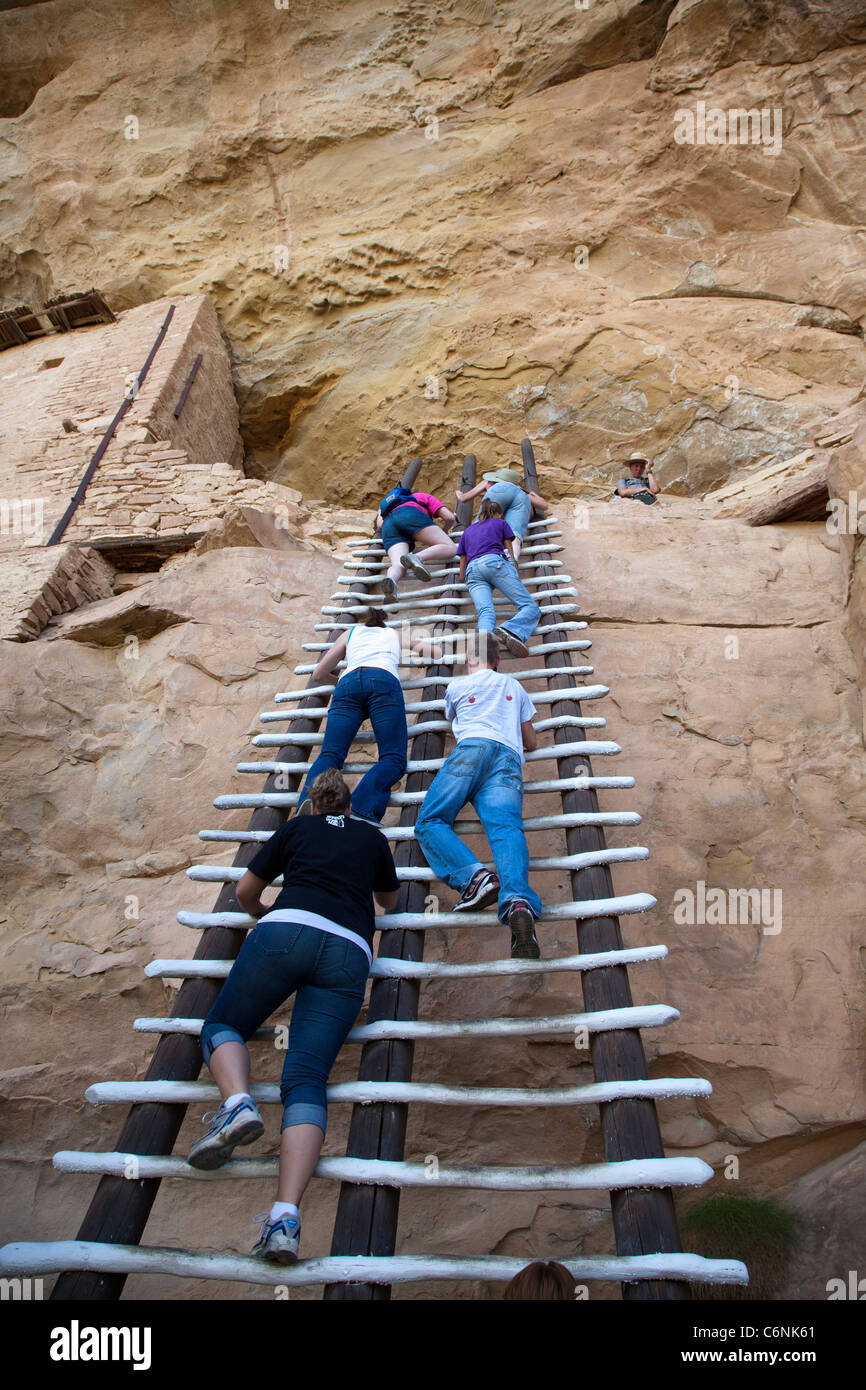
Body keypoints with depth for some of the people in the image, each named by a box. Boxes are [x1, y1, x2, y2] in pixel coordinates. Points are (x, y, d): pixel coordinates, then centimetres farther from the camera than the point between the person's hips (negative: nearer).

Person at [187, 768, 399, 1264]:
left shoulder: (294, 829, 24)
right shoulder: (374, 837, 27)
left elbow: (246, 892, 30)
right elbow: (390, 901, 42)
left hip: (286, 930, -1)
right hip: (349, 952, 1)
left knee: (221, 1027, 17)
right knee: (307, 1080, -6)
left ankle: (237, 1102, -15)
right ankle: (286, 1213, -28)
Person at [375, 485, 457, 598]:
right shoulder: (426, 497, 34)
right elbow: (449, 517, 20)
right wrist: (444, 531, 39)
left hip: (388, 526, 4)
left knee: (399, 565, -20)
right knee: (451, 549, -10)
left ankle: (390, 580, -58)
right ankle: (416, 558, -39)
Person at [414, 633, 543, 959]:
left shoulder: (456, 685, 27)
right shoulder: (514, 686, 35)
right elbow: (530, 742, 38)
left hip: (473, 747, -2)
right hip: (510, 757, 2)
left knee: (429, 822, -7)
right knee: (505, 827, -21)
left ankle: (474, 876, -36)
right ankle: (518, 900, -52)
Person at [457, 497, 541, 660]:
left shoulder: (467, 531, 36)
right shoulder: (501, 524, 27)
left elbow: (462, 576, 32)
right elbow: (511, 556, 22)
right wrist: (518, 582, 32)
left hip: (472, 570, 4)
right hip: (495, 562, -4)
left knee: (485, 611, -21)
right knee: (531, 607, -11)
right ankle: (509, 630, -46)